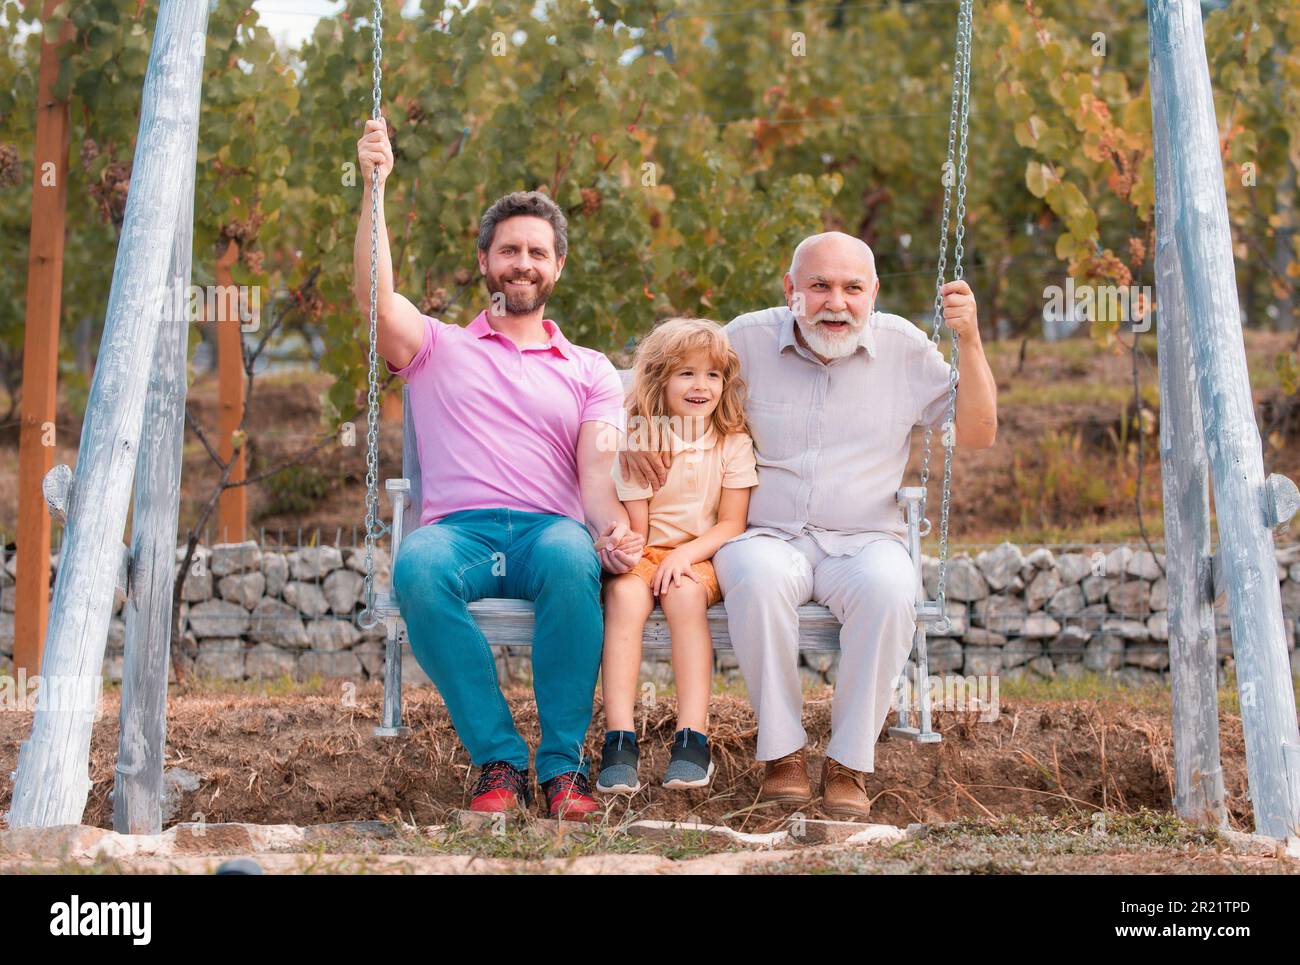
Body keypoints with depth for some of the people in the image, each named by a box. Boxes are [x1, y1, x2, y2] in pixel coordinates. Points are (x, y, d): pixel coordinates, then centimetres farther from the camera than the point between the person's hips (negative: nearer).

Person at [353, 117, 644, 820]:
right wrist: (375, 187, -5)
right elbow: (374, 297, 3)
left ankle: (563, 762, -30)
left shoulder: (590, 372, 24)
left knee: (569, 555, -39)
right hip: (459, 528, 0)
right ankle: (498, 758, -28)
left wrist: (614, 529, -16)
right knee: (418, 565, -38)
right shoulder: (439, 349, 23)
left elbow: (598, 467, 7)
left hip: (551, 529, 0)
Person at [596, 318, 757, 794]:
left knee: (684, 593, -34)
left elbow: (732, 523, -3)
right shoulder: (639, 441, 3)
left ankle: (693, 737, -36)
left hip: (702, 556, 0)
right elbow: (635, 527, 0)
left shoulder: (733, 443, 4)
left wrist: (686, 555, -17)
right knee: (625, 594, -32)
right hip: (646, 555, 0)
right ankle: (620, 739, -39)